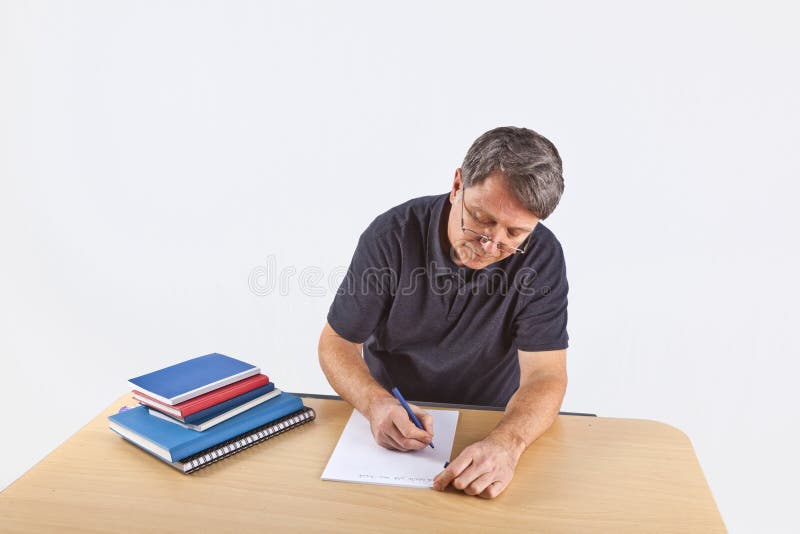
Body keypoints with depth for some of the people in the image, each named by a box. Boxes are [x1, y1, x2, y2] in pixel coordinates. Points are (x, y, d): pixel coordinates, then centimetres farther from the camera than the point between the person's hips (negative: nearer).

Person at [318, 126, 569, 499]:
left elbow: (545, 375, -18)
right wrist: (377, 404, -28)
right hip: (390, 424, -2)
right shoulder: (393, 235, -14)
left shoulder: (541, 257, -14)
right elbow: (337, 344, -8)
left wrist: (507, 443, -39)